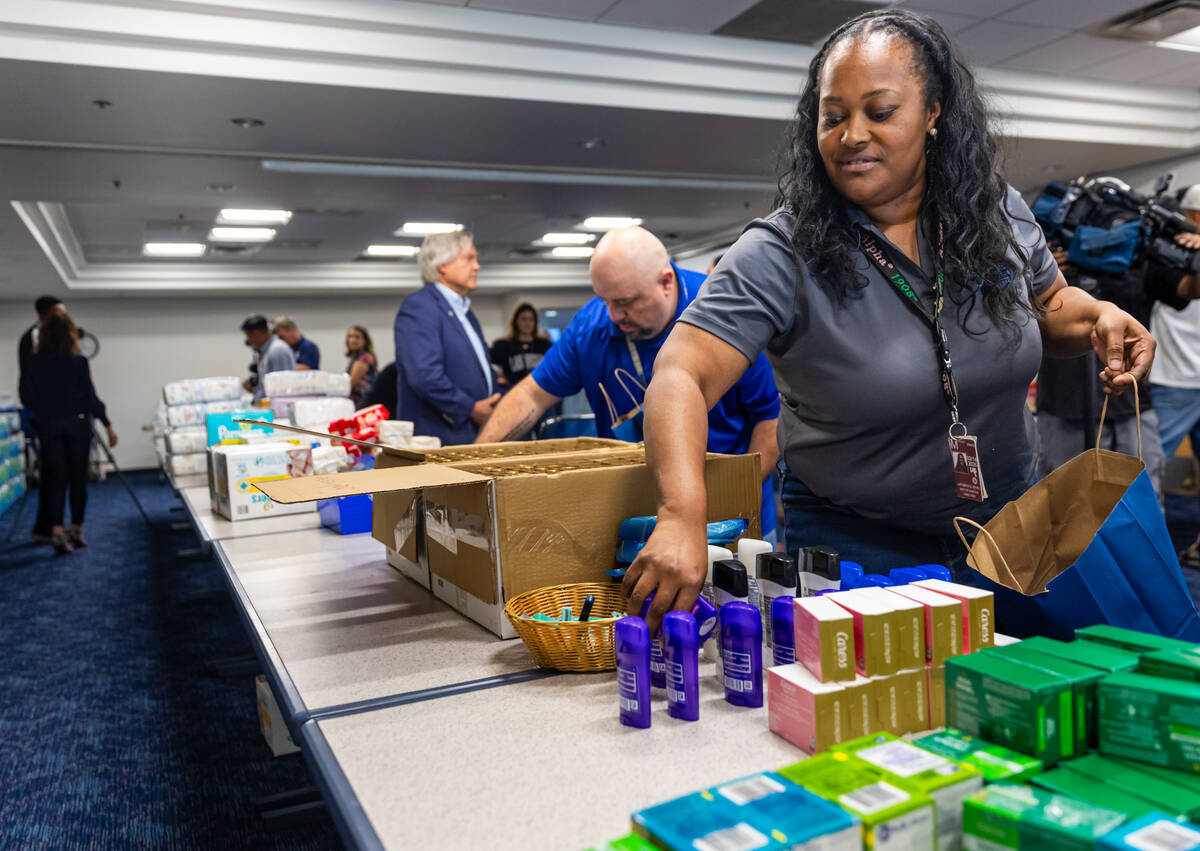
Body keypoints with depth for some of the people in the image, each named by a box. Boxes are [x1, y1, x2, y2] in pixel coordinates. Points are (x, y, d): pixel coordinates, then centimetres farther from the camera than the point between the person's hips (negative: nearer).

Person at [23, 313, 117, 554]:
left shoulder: (35, 363, -3)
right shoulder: (78, 362, -10)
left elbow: (33, 399, 3)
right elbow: (91, 397, -8)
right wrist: (108, 425, 0)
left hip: (49, 426, 2)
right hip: (77, 425, -2)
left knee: (55, 479, 5)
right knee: (78, 478, 9)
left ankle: (56, 530, -9)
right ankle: (76, 531, 16)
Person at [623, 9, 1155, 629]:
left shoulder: (999, 213, -5)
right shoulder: (780, 255, -22)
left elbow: (1046, 304, 13)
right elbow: (681, 377, -32)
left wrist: (1098, 317, -10)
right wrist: (682, 517, -48)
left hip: (1008, 524, 5)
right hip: (856, 545, -4)